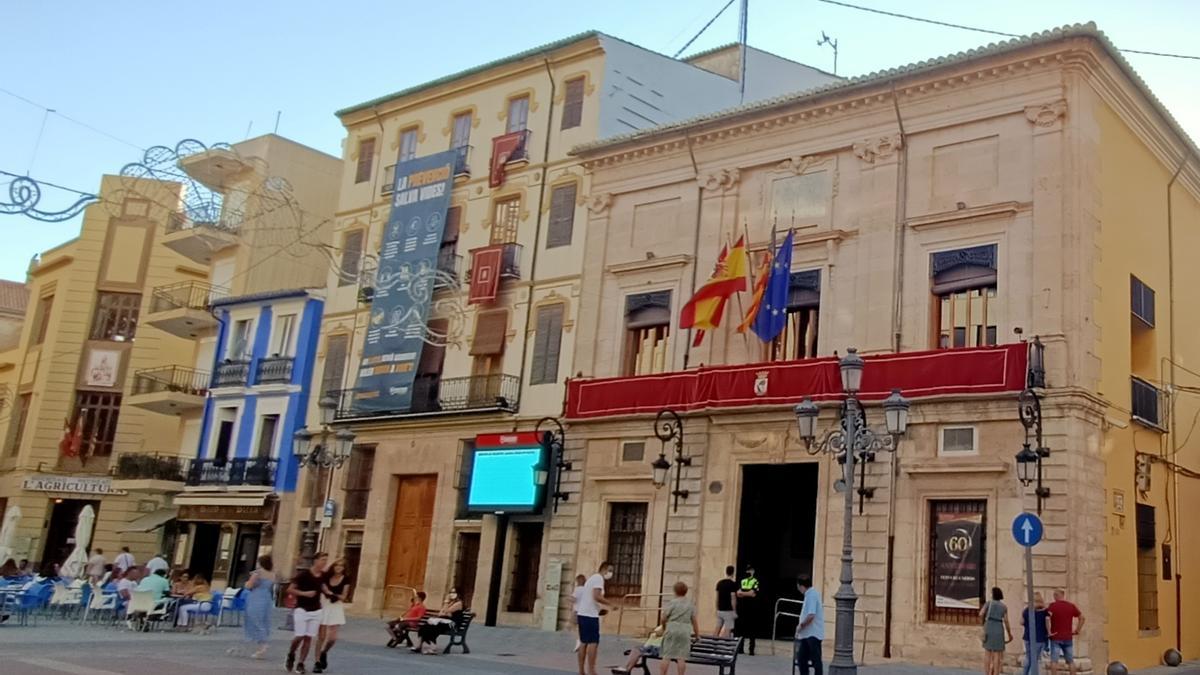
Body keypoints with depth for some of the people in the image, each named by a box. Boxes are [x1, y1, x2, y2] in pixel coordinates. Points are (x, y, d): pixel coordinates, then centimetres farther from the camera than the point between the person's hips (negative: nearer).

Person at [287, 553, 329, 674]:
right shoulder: (303, 574, -12)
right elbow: (290, 590, -10)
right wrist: (304, 594, -21)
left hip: (316, 611, 4)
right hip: (301, 609, -4)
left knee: (308, 638, 2)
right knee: (299, 636, -6)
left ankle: (300, 664, 11)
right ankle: (291, 655, 22)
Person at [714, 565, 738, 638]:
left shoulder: (719, 583, 8)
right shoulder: (733, 584, -11)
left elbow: (717, 598, 11)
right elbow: (733, 598, -14)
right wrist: (735, 612, -8)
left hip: (720, 610, 6)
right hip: (728, 611, -6)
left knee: (717, 630, 10)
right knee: (727, 630, -4)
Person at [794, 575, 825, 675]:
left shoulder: (811, 595, -16)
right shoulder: (813, 593, 15)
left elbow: (811, 615, -26)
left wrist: (801, 625, -13)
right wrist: (801, 626, 16)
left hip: (813, 634, -10)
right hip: (806, 634, 10)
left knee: (816, 660, -4)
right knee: (801, 658, 11)